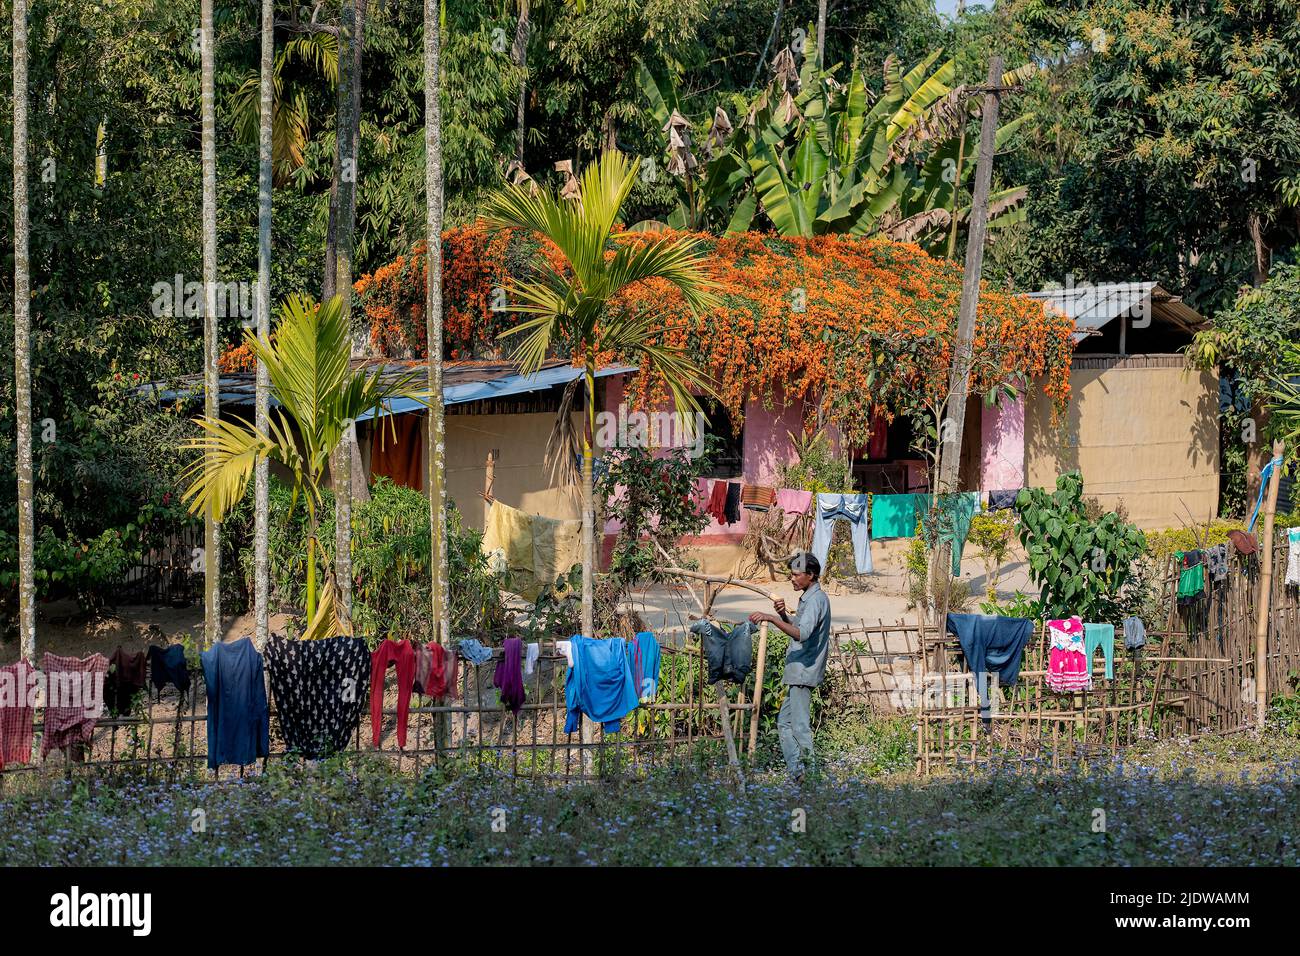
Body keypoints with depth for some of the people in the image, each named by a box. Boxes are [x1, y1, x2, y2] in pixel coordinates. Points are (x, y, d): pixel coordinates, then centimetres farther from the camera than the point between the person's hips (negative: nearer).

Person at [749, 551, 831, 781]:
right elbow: (796, 629, 27)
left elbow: (802, 634, -31)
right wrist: (783, 615, 8)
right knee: (785, 723, 13)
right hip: (798, 673, 11)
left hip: (804, 672, -11)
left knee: (800, 726, -10)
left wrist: (771, 618, -35)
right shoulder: (808, 598, 17)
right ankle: (797, 774, 13)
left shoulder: (816, 599, -16)